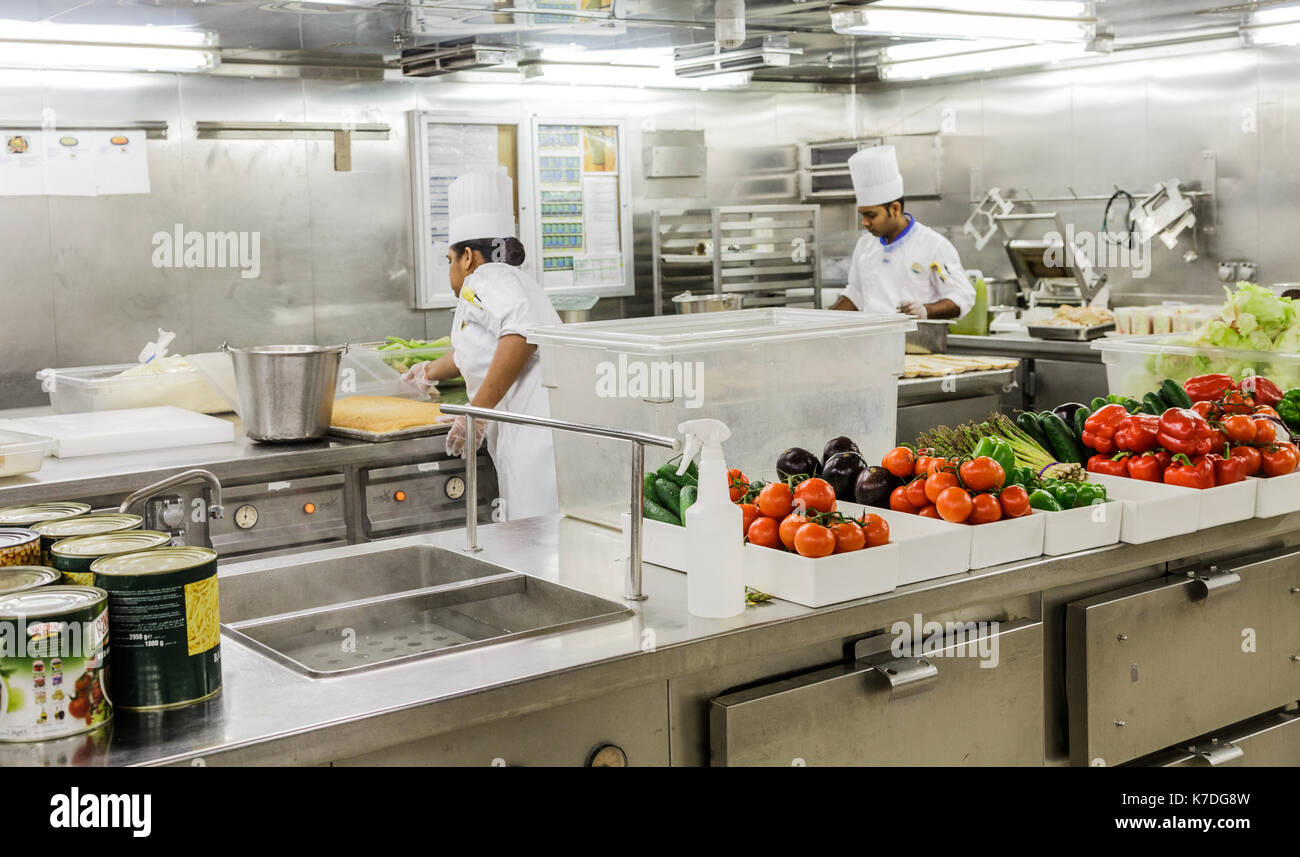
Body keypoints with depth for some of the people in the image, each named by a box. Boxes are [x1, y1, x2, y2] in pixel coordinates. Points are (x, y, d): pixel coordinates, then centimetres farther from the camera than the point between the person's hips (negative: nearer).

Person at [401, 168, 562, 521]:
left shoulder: (487, 279, 3)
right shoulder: (515, 280, 32)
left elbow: (522, 334, -19)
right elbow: (476, 351, 52)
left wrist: (478, 410, -16)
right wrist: (431, 370, 70)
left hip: (539, 435, -9)